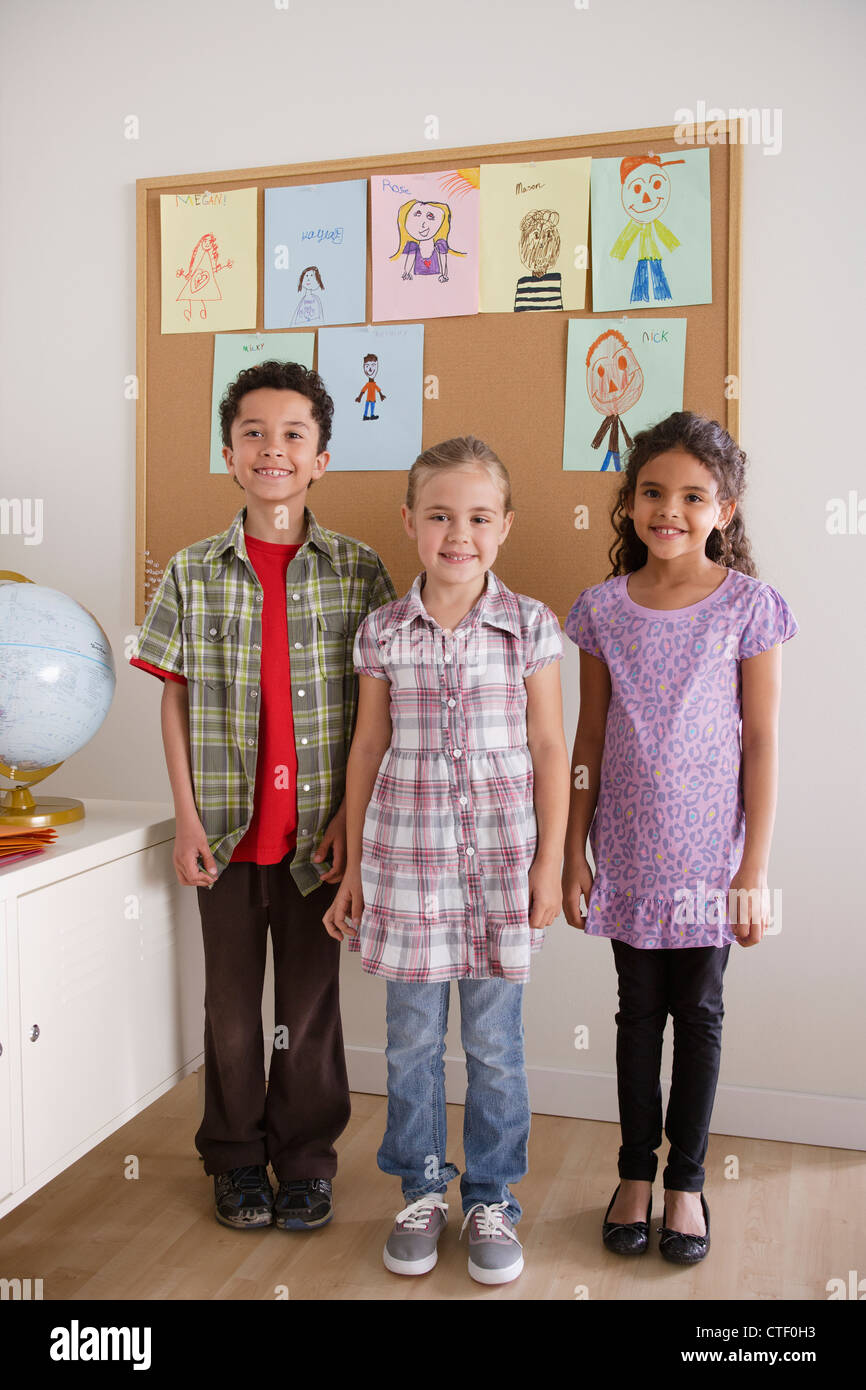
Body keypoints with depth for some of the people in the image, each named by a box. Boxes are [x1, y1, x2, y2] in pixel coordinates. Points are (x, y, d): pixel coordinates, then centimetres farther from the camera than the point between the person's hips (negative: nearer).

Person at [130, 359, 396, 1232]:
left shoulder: (358, 569, -2)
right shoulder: (193, 571, 1)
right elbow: (175, 700, 3)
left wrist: (350, 814, -6)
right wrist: (187, 819, -2)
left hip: (318, 826, -1)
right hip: (227, 827, 1)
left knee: (312, 1000, 11)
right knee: (232, 999, 13)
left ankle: (306, 1161, 30)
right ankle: (236, 1159, 32)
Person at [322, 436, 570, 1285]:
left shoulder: (531, 626, -2)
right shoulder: (382, 633, 0)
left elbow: (548, 749, 1)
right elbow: (368, 750, 6)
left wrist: (549, 862, -1)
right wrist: (353, 868, 7)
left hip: (499, 860, -1)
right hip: (405, 856, 1)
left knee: (495, 1044, 10)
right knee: (412, 1040, 11)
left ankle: (491, 1200, 29)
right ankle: (422, 1190, 32)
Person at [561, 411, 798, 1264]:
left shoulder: (748, 605, -7)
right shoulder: (604, 608, -1)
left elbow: (760, 743, -6)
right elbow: (591, 740, 4)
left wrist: (754, 871, -8)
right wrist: (573, 853, 3)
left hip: (708, 854, -2)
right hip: (629, 853, 2)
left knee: (698, 1011, 11)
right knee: (638, 1009, 13)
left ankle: (686, 1179, 29)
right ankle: (636, 1170, 31)